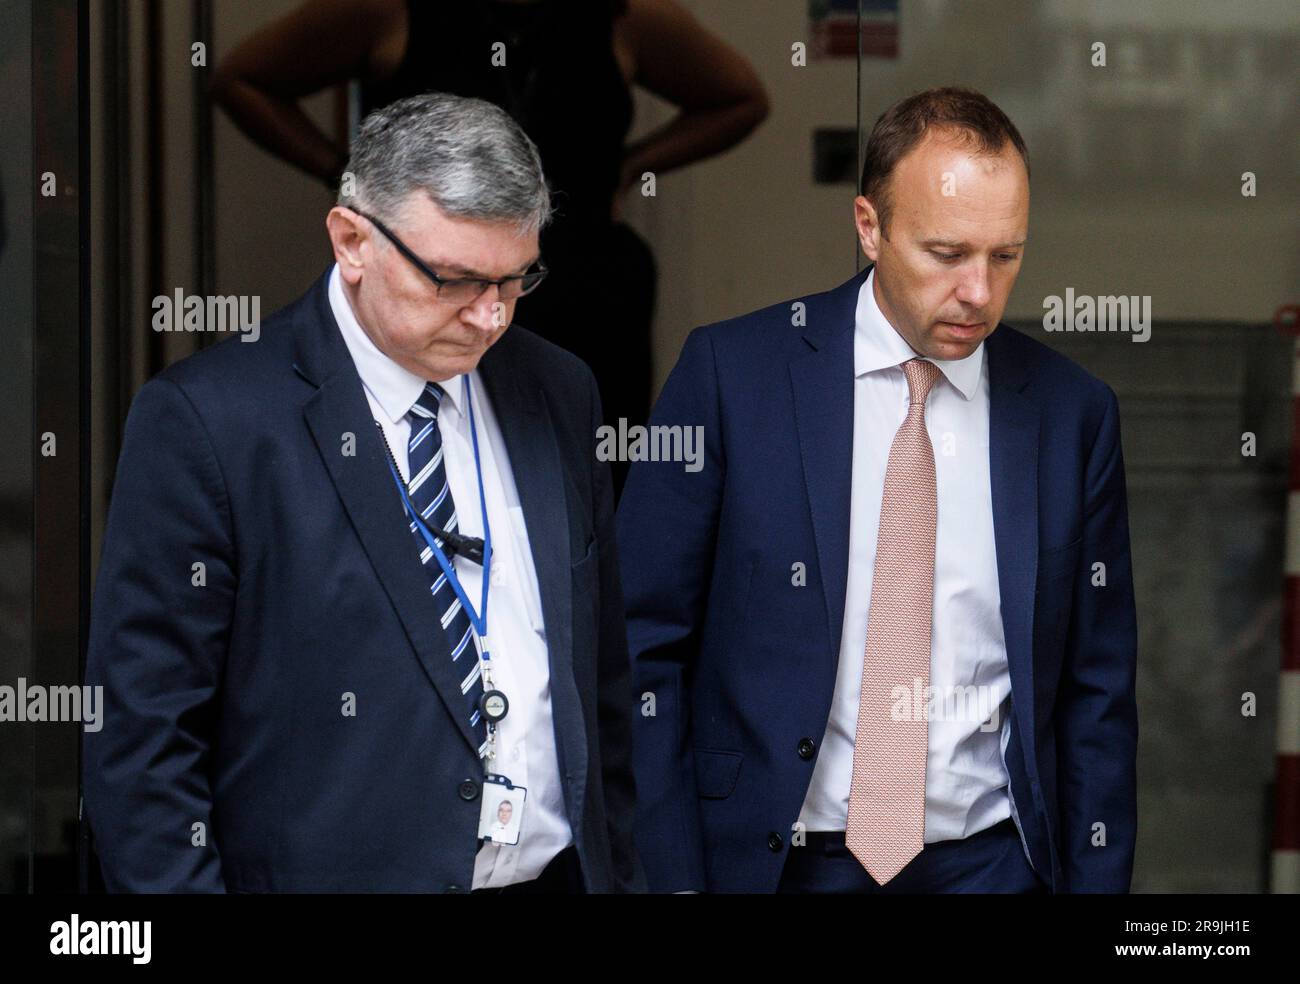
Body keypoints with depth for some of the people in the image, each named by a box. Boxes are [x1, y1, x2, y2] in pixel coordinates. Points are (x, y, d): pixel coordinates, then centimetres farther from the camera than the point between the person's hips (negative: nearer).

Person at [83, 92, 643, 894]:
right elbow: (142, 731, -12)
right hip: (332, 871, -5)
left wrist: (622, 872, 9)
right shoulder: (206, 420, -11)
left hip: (559, 871, 5)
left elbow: (603, 683, 12)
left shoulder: (559, 395, 7)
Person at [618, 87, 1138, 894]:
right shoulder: (731, 372, -6)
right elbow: (644, 645, -4)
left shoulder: (1074, 411, 1)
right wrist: (672, 877, -9)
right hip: (775, 860, -1)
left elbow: (1097, 690, 5)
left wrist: (1096, 886, -1)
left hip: (990, 861, 2)